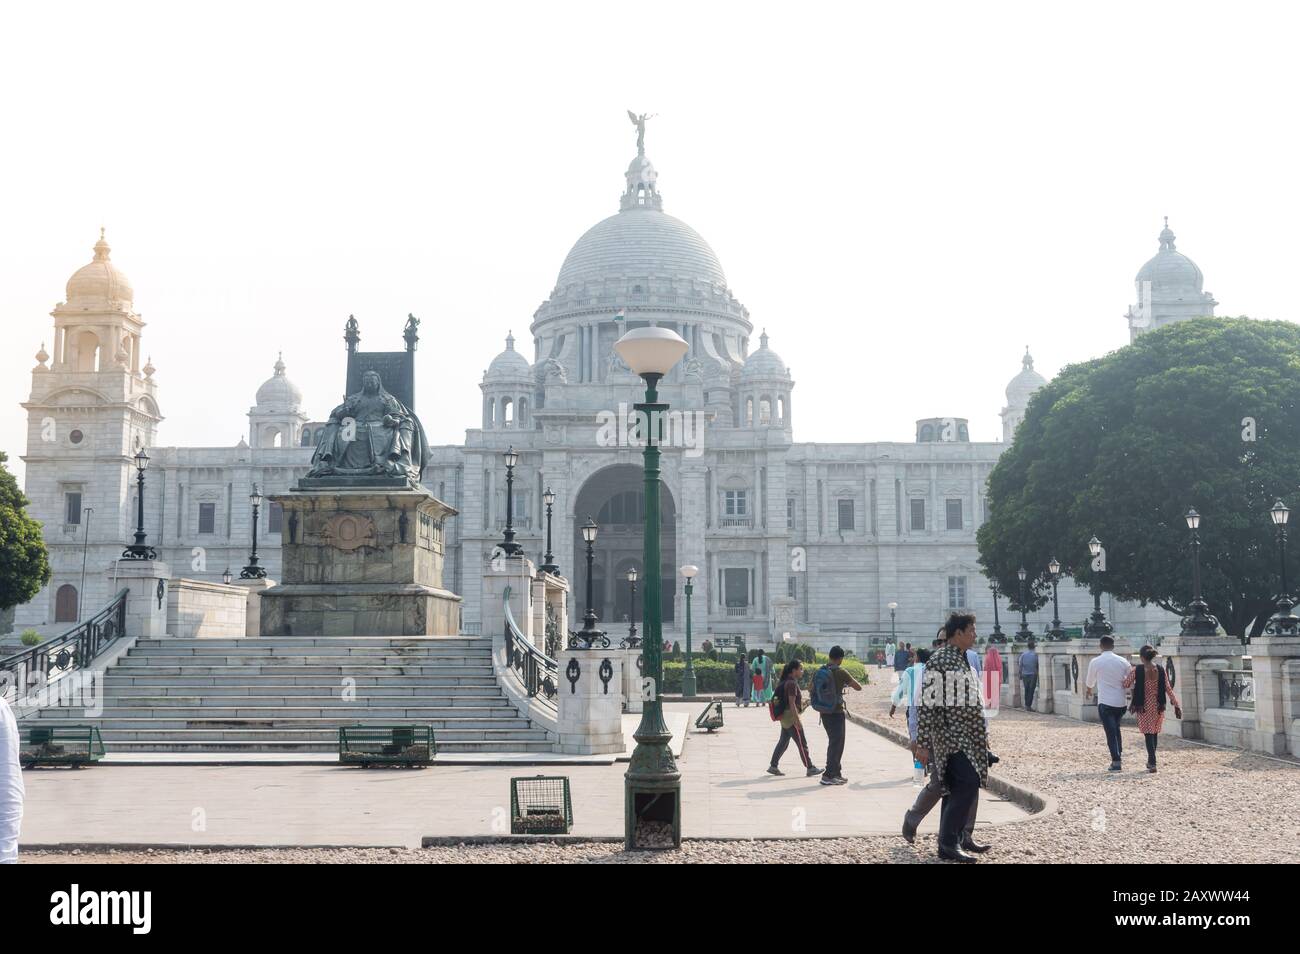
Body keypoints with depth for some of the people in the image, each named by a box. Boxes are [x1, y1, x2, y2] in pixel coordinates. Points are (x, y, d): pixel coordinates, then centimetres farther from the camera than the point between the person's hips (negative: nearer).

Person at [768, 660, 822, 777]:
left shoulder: (786, 682, 12)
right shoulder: (792, 683, -18)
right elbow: (792, 703, -21)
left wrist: (802, 704, 19)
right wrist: (797, 720, -21)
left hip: (785, 717, 10)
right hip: (791, 717, -10)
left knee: (783, 742, 13)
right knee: (802, 743, -2)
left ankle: (773, 766, 15)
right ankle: (810, 768, 5)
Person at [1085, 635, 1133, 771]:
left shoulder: (1095, 662, -4)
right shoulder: (1123, 662, 1)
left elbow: (1090, 681, 12)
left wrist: (1088, 691, 31)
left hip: (1105, 703, -3)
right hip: (1122, 702, 3)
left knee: (1111, 732, -1)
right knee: (1116, 728, 22)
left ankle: (1116, 761, -6)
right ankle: (1119, 753, 20)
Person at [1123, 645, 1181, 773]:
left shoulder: (1136, 671, -10)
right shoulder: (1160, 670, -2)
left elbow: (1125, 685, -1)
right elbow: (1168, 689, 0)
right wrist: (1176, 704, 6)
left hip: (1144, 706, -3)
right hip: (1158, 705, 3)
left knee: (1148, 733, 0)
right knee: (1155, 733, 18)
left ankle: (1152, 763, -11)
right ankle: (1151, 761, 27)